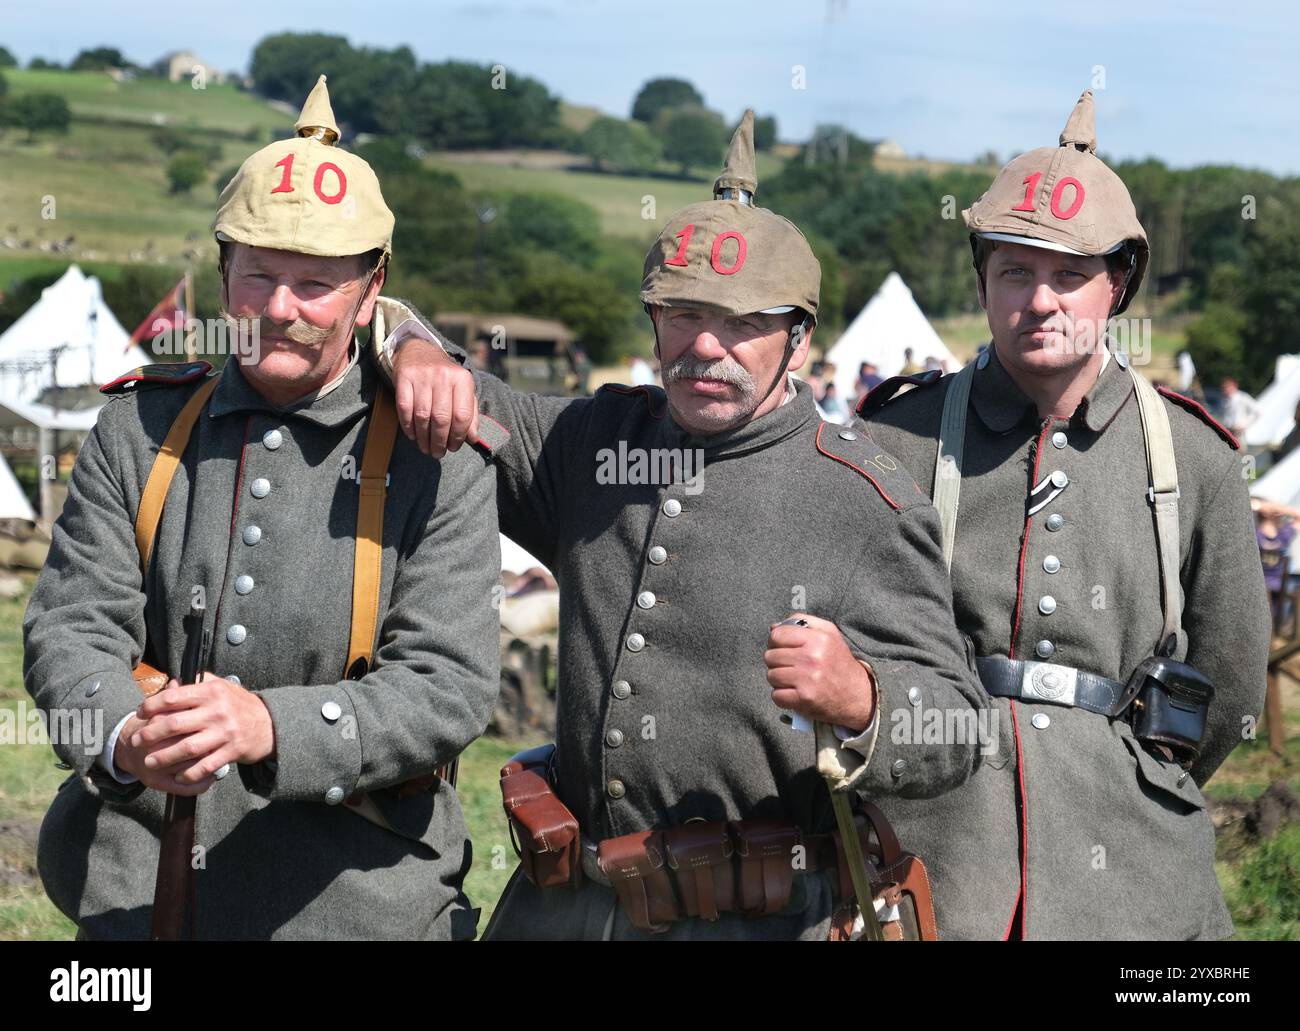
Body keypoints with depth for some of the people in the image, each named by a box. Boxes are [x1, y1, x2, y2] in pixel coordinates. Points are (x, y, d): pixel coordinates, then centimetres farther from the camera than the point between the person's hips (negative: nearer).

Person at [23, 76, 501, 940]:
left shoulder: (435, 460, -7)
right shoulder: (139, 428, 3)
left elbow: (450, 688, -15)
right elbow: (70, 630, -4)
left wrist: (270, 729, -31)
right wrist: (125, 737, -26)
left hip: (353, 899, -2)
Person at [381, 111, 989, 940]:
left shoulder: (866, 500, -8)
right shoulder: (594, 439, 8)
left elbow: (955, 734, -9)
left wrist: (855, 700, -30)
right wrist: (417, 352, -4)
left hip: (765, 915, -4)